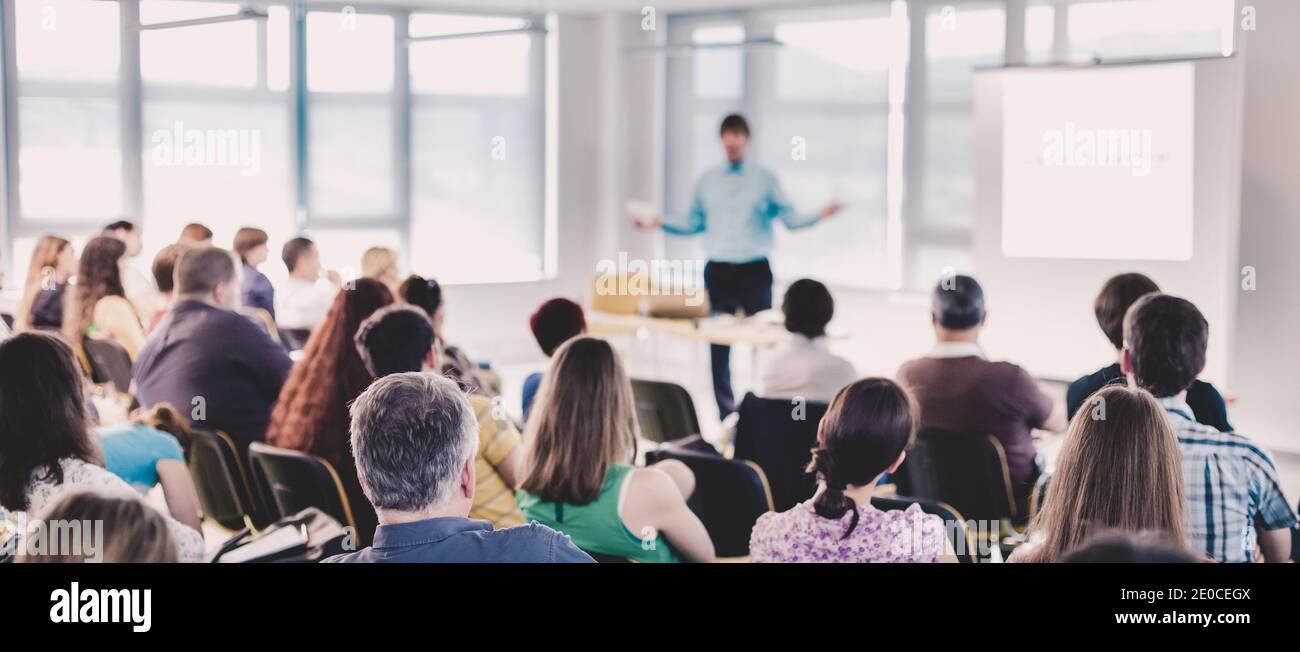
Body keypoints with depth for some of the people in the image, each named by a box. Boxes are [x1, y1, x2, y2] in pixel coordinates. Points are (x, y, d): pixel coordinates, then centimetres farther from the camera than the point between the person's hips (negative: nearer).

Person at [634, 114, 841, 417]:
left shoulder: (765, 178, 5)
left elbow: (789, 218, 0)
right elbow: (694, 222, 17)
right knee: (719, 345, 2)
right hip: (718, 271, 2)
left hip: (754, 271, -2)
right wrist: (661, 223, 7)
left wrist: (819, 215, -15)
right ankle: (726, 413, 10)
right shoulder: (707, 181, 11)